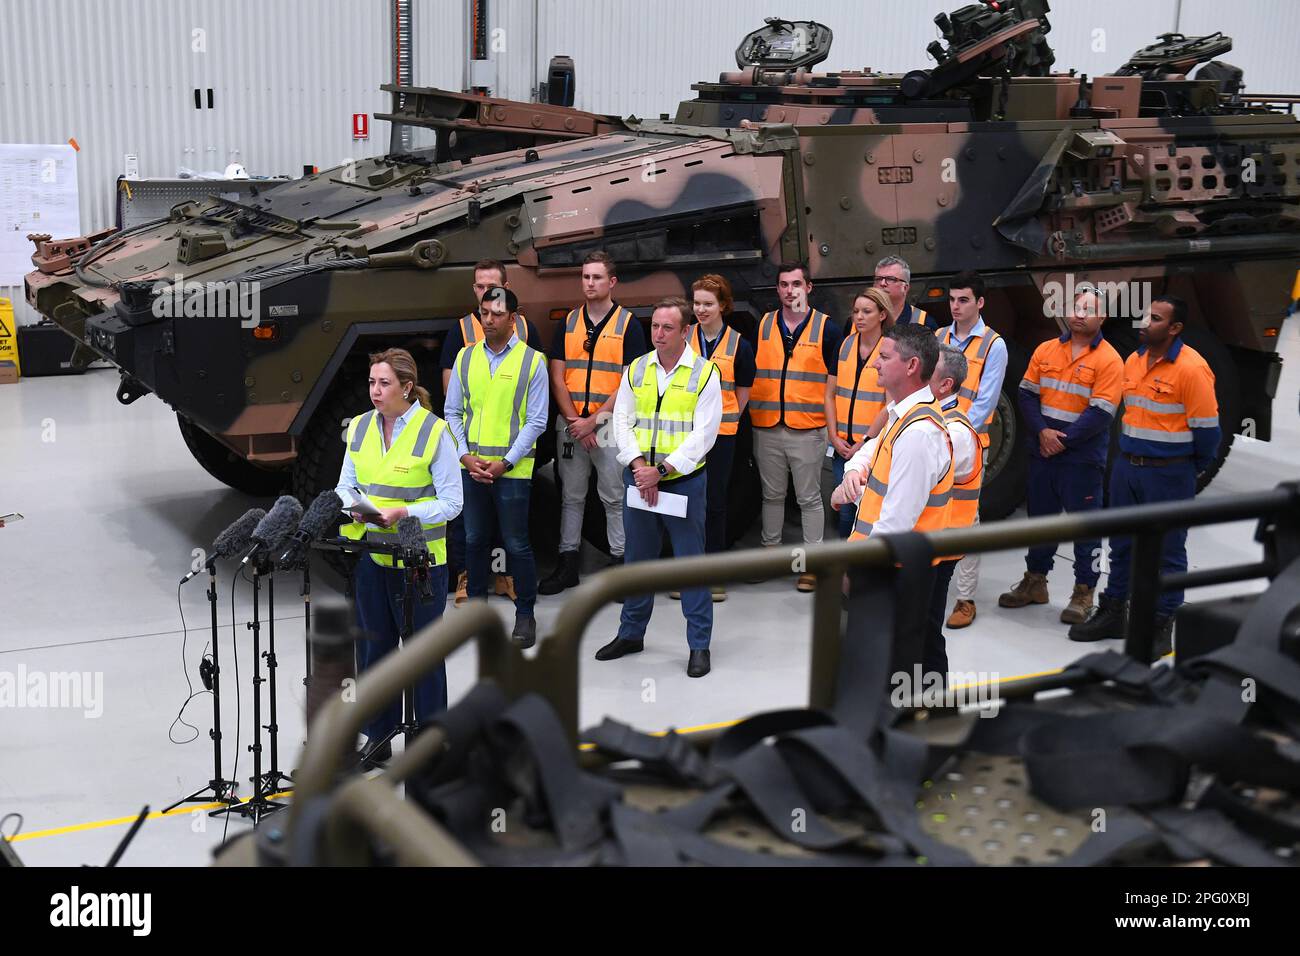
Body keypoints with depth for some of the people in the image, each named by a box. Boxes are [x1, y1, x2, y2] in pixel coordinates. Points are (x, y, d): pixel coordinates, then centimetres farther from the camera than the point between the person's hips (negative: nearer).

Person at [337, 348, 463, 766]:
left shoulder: (435, 433, -10)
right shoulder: (359, 428, 5)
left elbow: (451, 503, -10)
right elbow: (345, 486, 13)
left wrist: (402, 513, -22)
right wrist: (352, 508, -10)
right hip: (368, 555, 5)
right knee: (373, 646, 13)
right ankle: (378, 736, 27)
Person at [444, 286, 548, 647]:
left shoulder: (532, 361, -4)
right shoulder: (466, 358, 6)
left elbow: (536, 421, -6)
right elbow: (452, 412, 10)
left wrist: (504, 463, -11)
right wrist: (465, 456, -4)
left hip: (512, 468, -4)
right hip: (470, 466, 4)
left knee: (517, 545, 0)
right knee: (474, 540, 13)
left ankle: (525, 615, 12)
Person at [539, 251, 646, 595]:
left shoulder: (628, 324, -3)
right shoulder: (568, 322, 9)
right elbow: (557, 378, 5)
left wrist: (594, 420, -13)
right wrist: (573, 420, -6)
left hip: (611, 425, -4)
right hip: (570, 424, 4)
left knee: (615, 498, 2)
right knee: (571, 497, 10)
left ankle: (620, 563, 10)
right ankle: (568, 564, 17)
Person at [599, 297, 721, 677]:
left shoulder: (705, 373, -4)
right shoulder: (636, 370, 9)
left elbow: (704, 433, -9)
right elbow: (622, 421, 6)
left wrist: (662, 470, -15)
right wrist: (638, 465, -10)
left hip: (684, 480, -4)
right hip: (638, 479, 4)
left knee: (691, 562, 0)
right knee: (637, 558, 14)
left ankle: (699, 645, 9)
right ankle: (631, 633, 28)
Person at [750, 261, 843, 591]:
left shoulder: (826, 328, -1)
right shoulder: (763, 326, 8)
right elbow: (749, 374, 14)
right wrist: (750, 412, 7)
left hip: (807, 428, -3)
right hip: (767, 428, 3)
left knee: (809, 498, 3)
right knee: (772, 495, 13)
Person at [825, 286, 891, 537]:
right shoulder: (844, 345, 7)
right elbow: (830, 395, 10)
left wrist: (866, 442, -11)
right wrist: (834, 436, 1)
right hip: (843, 446, 4)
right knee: (846, 510, 10)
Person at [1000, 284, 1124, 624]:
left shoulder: (1108, 360, -8)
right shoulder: (1046, 350, 6)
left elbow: (1100, 414, -14)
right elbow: (1027, 393, 4)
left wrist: (1063, 441, -15)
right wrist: (1042, 432, -10)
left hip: (1082, 458, -5)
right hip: (1041, 452, 5)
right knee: (1040, 517, 17)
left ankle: (1084, 592, 13)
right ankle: (1035, 581, 31)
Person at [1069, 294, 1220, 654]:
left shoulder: (1191, 369, -17)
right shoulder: (1133, 361, 6)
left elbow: (1206, 428, -13)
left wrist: (1190, 469, 0)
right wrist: (1130, 454, 17)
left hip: (1169, 474, -7)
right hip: (1127, 466, 7)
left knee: (1167, 552, 4)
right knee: (1123, 545, 15)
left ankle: (1160, 627, 12)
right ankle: (1112, 613, 27)